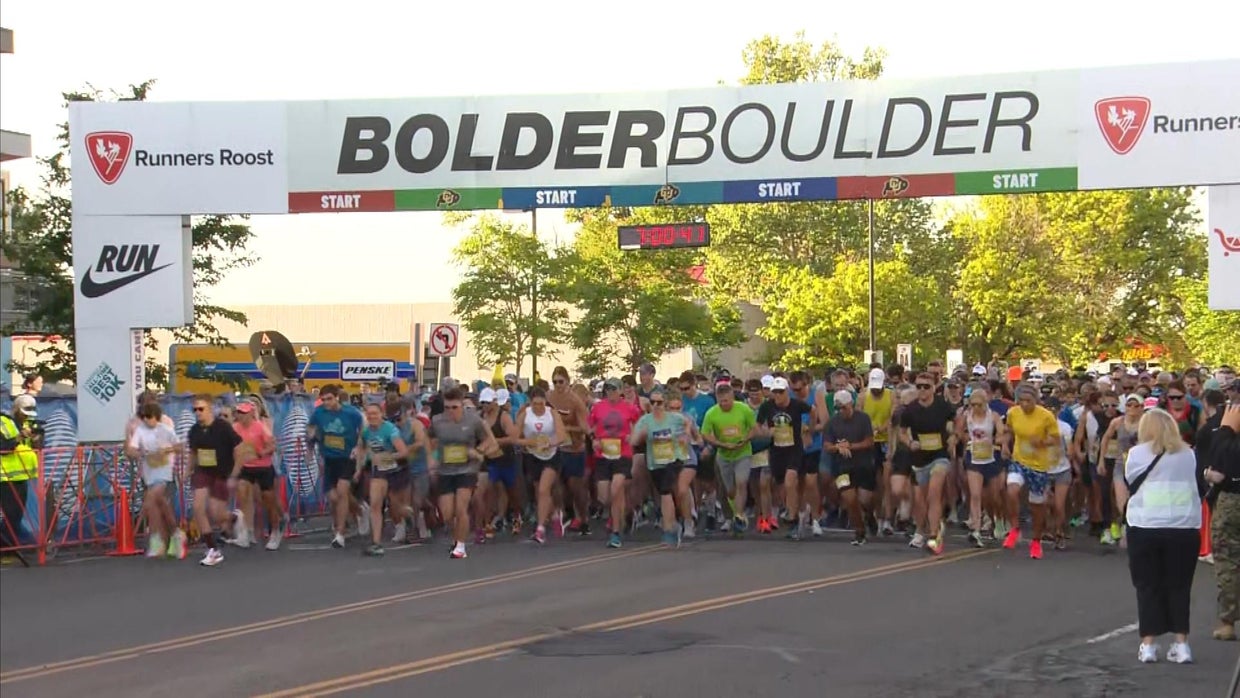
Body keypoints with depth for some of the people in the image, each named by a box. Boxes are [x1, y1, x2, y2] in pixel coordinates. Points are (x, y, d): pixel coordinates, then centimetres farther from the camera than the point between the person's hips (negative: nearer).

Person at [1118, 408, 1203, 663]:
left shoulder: (1138, 453, 4)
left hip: (1146, 527, -2)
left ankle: (1148, 644, 4)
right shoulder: (1188, 454, 11)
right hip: (1184, 527, 2)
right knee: (1179, 586, 9)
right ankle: (1181, 643, 5)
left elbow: (1127, 489, 10)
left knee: (1148, 586, 6)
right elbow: (1197, 486, 16)